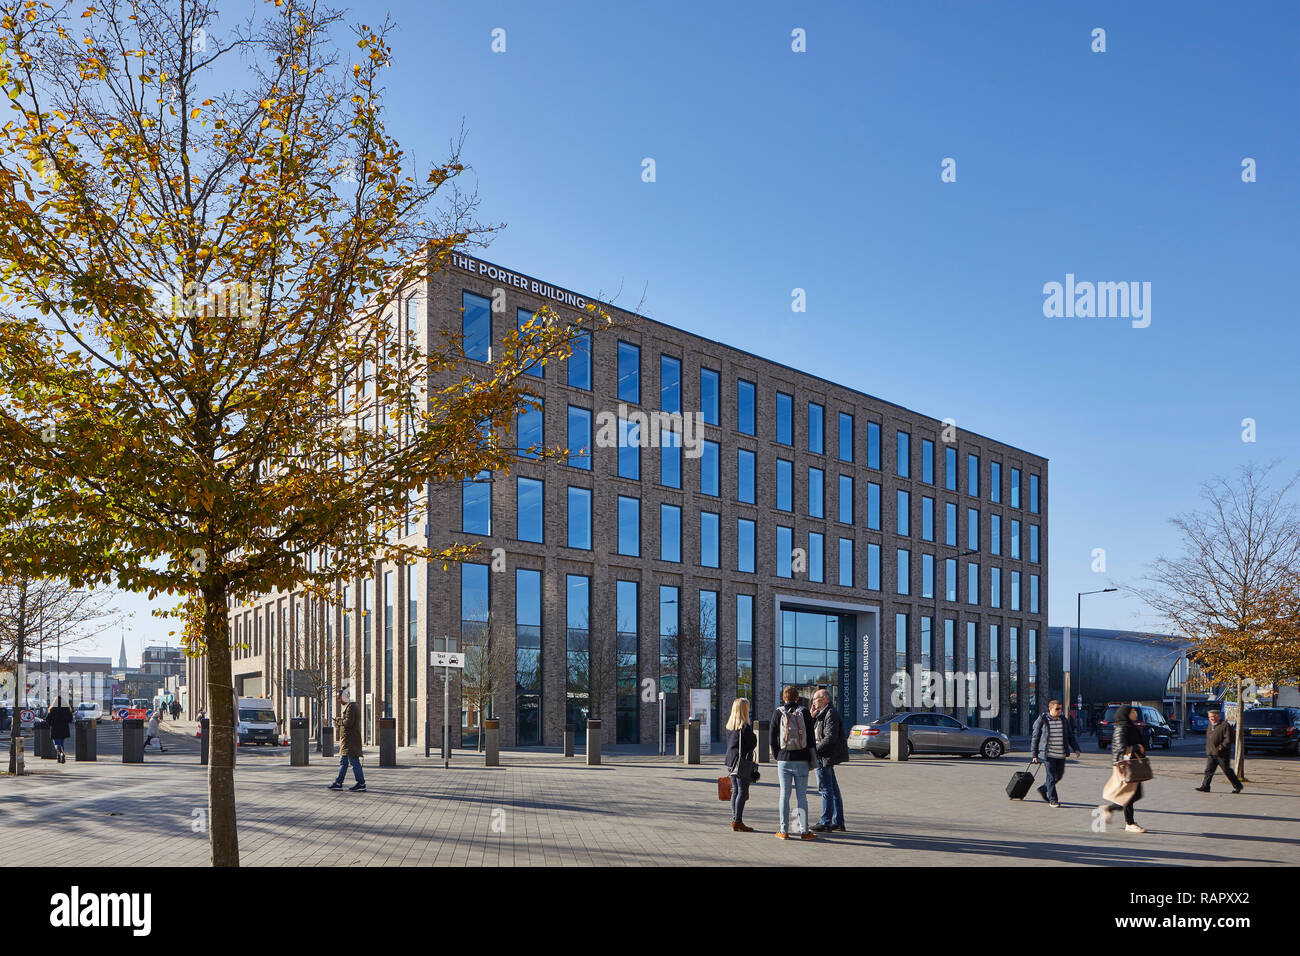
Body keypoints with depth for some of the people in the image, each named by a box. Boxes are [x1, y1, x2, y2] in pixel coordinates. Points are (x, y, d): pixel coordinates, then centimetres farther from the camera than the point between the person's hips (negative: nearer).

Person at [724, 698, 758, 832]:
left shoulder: (729, 725, 9)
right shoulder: (745, 727, -15)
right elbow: (752, 744, -11)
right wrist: (754, 735, 6)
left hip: (730, 761, 8)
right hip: (742, 762, -8)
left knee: (735, 790, 13)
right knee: (742, 791, -4)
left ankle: (734, 820, 16)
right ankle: (738, 821, -5)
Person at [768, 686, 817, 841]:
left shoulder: (778, 713, -2)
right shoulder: (804, 712, -1)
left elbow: (772, 739, -2)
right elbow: (810, 738, 0)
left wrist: (778, 756, 8)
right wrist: (810, 761, 6)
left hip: (784, 760, 0)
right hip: (801, 761, 0)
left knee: (784, 795, 5)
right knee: (801, 796, 4)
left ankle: (784, 831, 6)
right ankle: (805, 831, 4)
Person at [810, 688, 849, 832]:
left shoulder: (830, 714, -14)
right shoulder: (821, 714, 17)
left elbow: (830, 738, -21)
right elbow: (812, 733, 16)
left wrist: (815, 750, -18)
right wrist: (812, 716, 3)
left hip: (824, 757, -10)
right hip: (823, 757, 10)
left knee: (826, 790, -5)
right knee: (833, 790, 13)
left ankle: (825, 823, -1)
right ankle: (838, 822, 19)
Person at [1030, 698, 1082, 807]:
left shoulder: (1064, 721, 9)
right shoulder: (1042, 720, -5)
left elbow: (1071, 736, 15)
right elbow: (1035, 738, -1)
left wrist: (1076, 749, 0)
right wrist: (1035, 755, -3)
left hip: (1061, 755, 5)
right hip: (1048, 755, -5)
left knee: (1059, 775, 10)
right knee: (1051, 776, -6)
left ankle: (1043, 789, 31)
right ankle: (1052, 800, 2)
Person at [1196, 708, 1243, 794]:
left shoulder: (1225, 725, -10)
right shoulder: (1211, 725, 15)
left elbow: (1228, 739, -16)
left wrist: (1220, 747, -19)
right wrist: (1208, 750, 16)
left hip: (1222, 754, -7)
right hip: (1211, 754, 7)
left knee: (1228, 771, 3)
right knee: (1208, 770, -1)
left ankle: (1238, 786, 18)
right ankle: (1205, 786, -2)